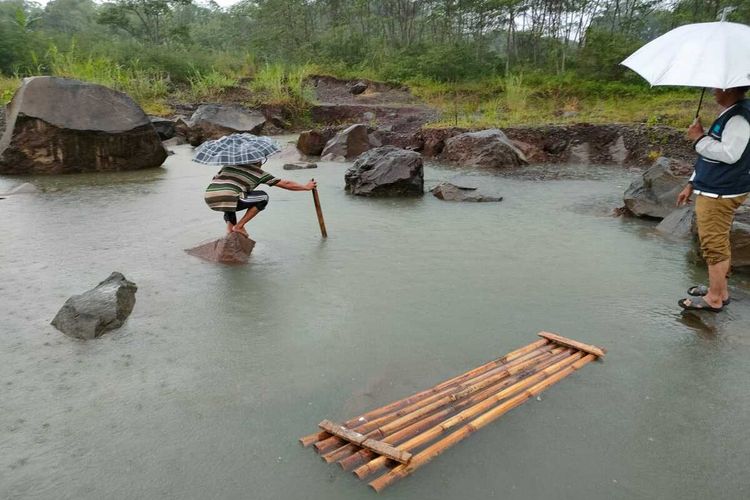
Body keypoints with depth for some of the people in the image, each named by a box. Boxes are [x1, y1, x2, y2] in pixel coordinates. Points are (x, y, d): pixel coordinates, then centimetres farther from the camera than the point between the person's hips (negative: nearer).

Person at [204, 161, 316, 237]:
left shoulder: (229, 164, 24)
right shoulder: (258, 173, 13)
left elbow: (215, 180, 31)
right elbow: (285, 184, 16)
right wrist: (306, 187, 27)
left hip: (209, 200, 6)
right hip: (225, 199, -6)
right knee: (263, 197, 9)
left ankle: (230, 226, 16)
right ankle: (239, 226, 7)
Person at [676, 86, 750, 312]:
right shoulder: (727, 115, 16)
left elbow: (729, 154, -28)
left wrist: (699, 138, -18)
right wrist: (692, 184, 20)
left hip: (719, 194, -11)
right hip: (714, 191, 11)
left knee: (714, 245, -3)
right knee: (719, 244, 19)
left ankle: (715, 299, 7)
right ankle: (719, 288, 32)